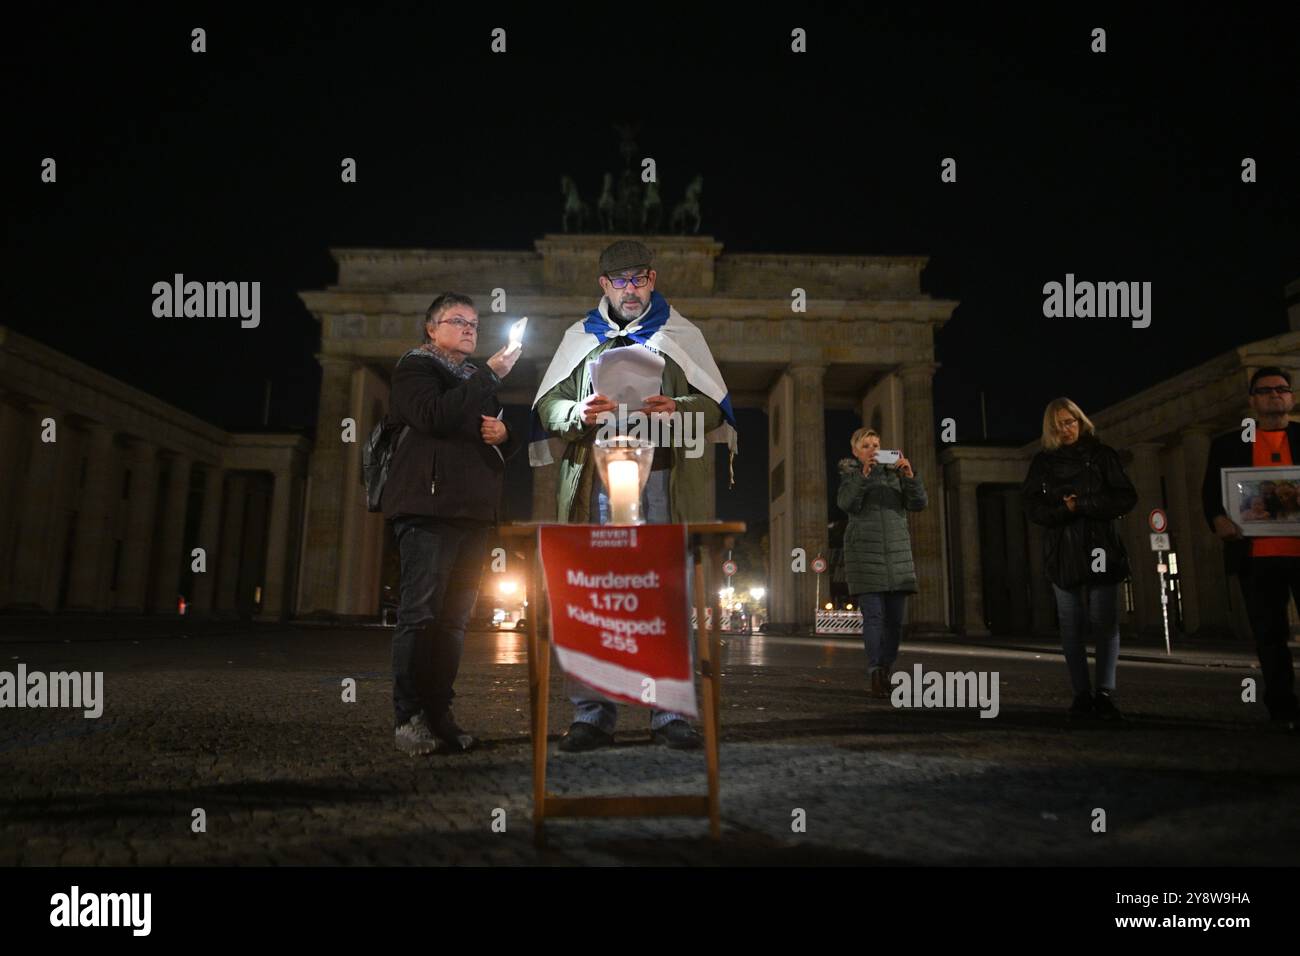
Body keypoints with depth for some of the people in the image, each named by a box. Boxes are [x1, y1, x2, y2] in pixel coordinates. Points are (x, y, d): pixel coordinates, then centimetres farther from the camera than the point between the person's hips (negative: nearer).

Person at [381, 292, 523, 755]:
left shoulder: (478, 378, 26)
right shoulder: (415, 366, 6)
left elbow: (510, 445, 27)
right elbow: (436, 416, -15)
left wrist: (504, 433, 3)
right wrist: (490, 374, -13)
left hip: (473, 509, 7)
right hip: (429, 507, -7)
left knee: (454, 619, 5)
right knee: (420, 614, -10)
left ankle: (438, 715, 9)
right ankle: (409, 717, -6)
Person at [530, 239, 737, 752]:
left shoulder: (679, 335, 15)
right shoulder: (580, 338, 19)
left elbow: (713, 406, 8)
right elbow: (548, 407, 12)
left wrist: (678, 410, -14)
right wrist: (578, 414, -11)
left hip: (662, 477, -1)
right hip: (596, 477, 1)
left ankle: (670, 711, 5)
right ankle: (593, 713, 5)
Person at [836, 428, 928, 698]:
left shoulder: (894, 471, 15)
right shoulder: (850, 473, 8)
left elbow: (918, 503, 3)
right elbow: (846, 504, -11)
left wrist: (909, 476, -12)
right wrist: (863, 475, -23)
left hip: (897, 552, 3)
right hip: (864, 552, -3)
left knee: (895, 618, 2)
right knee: (873, 615, -12)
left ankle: (887, 671, 12)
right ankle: (876, 675, -13)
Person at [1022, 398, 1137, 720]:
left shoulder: (1102, 455, 7)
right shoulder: (1043, 461, 11)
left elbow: (1126, 498, -1)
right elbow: (1033, 506, 3)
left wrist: (1082, 505, -11)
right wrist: (1064, 510, -14)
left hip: (1100, 548, -1)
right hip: (1062, 552, 2)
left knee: (1105, 622, -6)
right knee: (1072, 625, 2)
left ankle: (1105, 694, -4)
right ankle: (1082, 694, 6)